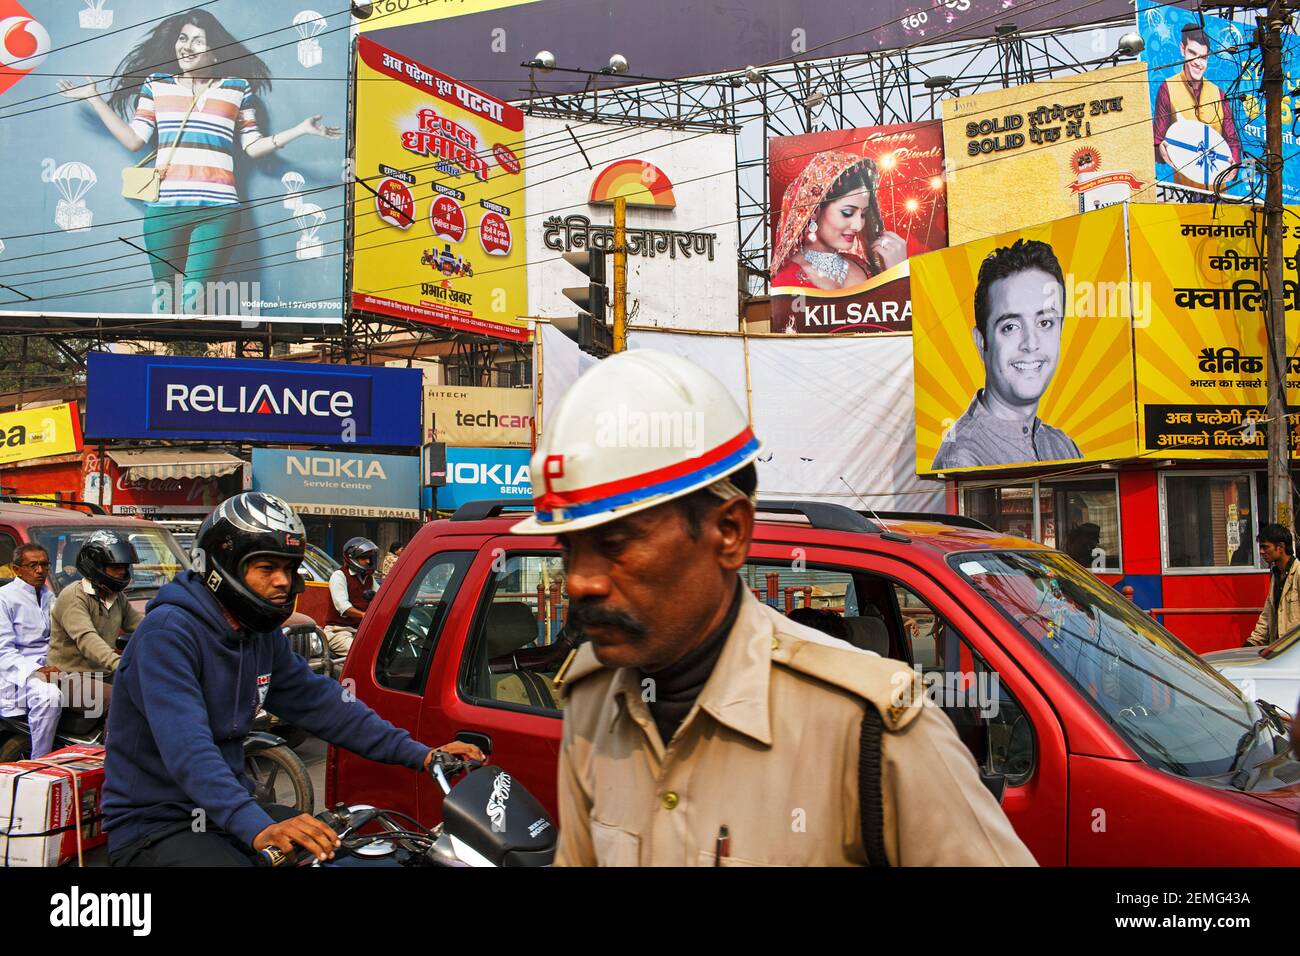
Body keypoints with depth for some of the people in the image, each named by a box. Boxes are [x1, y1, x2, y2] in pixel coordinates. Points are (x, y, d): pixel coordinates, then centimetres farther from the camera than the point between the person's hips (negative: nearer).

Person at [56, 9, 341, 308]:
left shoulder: (237, 88, 11)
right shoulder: (156, 84, 13)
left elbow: (253, 147, 12)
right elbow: (134, 140, 11)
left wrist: (301, 129, 4)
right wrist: (94, 98, 12)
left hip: (217, 210, -2)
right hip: (164, 208, 2)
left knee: (195, 297, -12)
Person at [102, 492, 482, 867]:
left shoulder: (263, 636, 8)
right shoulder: (167, 632, -20)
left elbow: (321, 703, 10)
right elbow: (187, 749, -33)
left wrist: (420, 754, 1)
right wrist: (258, 828, -45)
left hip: (228, 809, 9)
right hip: (154, 826, -8)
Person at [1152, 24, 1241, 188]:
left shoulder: (1217, 93, 10)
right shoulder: (1168, 90, -1)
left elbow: (1232, 140, 13)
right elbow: (1157, 141, -2)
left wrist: (1234, 163, -7)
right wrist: (1162, 150, -24)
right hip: (1184, 186, -3)